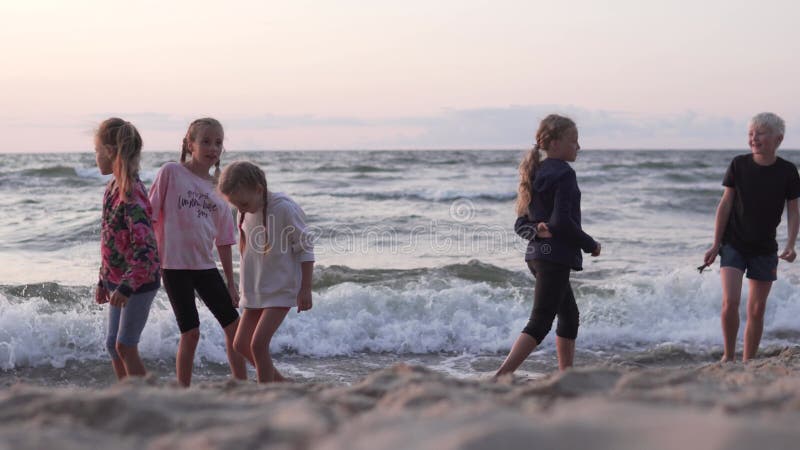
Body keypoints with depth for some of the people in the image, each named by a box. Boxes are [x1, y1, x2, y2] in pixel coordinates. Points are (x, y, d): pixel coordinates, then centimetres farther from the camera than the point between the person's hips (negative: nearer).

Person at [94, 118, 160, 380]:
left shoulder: (132, 194, -22)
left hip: (139, 281, -9)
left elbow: (146, 248, -28)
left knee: (125, 346, -3)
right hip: (118, 279, 9)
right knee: (113, 344, 14)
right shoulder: (113, 188, 7)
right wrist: (103, 280, 19)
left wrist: (126, 286, -28)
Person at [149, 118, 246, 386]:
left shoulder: (219, 188, 9)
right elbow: (150, 216, -4)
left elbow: (224, 240, 12)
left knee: (234, 326, 5)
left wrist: (231, 283, 12)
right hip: (174, 264, -5)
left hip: (205, 266, 5)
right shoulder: (171, 173, -4)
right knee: (190, 333, -3)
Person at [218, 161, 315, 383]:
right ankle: (281, 383, 26)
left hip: (281, 290, -8)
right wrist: (245, 286, 18)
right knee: (240, 344, 9)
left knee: (258, 343, -16)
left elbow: (305, 250, -12)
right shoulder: (245, 213, 2)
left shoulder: (284, 209, -18)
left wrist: (305, 289, -13)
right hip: (255, 290, 8)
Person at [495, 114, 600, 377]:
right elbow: (562, 221, -20)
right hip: (556, 257, -10)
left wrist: (536, 230, -8)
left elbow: (521, 224, 12)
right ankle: (500, 378, -18)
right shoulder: (563, 173, -12)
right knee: (540, 323, -10)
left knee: (569, 317, 19)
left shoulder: (536, 174, 15)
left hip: (538, 254, 10)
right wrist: (591, 245, -7)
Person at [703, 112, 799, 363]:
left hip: (765, 249, 1)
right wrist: (715, 245, -2)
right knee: (730, 301, -15)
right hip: (734, 245, -1)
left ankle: (748, 361, 18)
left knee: (757, 310, 5)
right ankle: (729, 355, 3)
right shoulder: (739, 165, -6)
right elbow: (725, 204, -1)